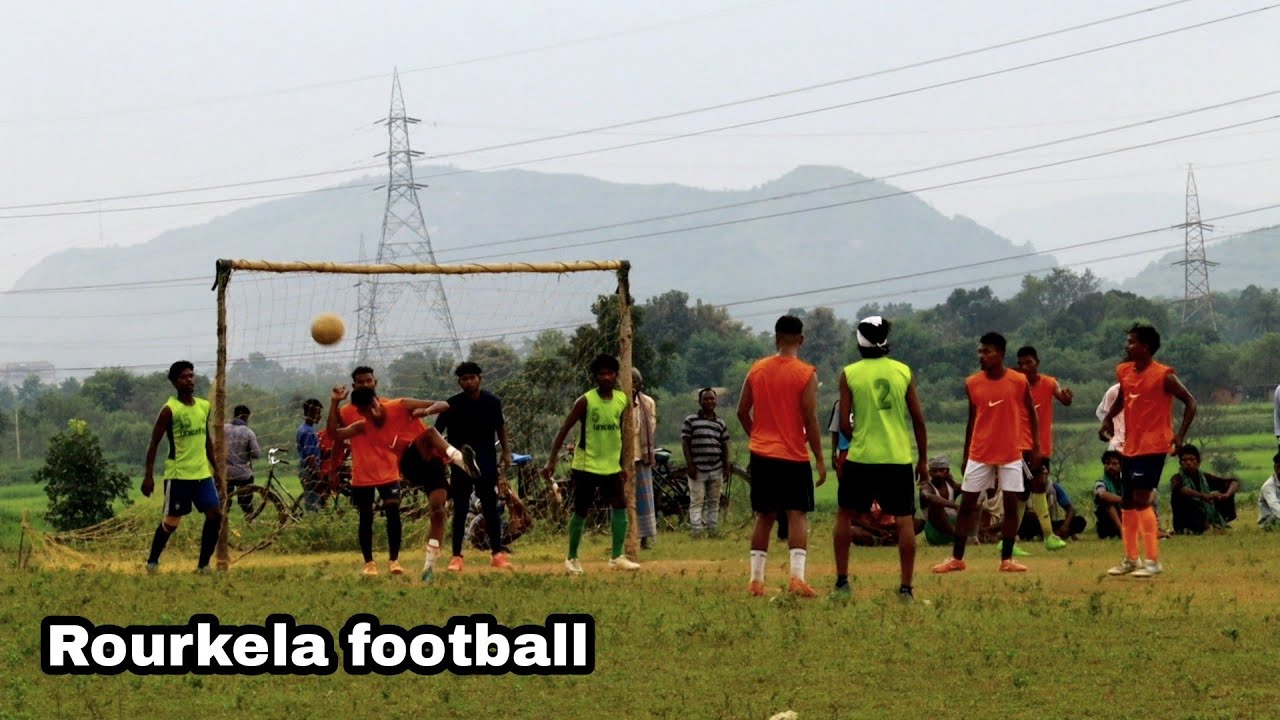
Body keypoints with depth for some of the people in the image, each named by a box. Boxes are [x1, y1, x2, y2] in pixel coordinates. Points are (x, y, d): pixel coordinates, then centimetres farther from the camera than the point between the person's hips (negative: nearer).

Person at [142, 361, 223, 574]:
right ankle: (152, 561, 18)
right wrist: (148, 476, -14)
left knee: (215, 514, -5)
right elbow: (154, 443, -9)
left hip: (202, 473, 6)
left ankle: (203, 564, 4)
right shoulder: (170, 410, -11)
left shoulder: (204, 406, 9)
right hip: (178, 474, -6)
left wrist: (215, 468, 19)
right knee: (171, 521, 0)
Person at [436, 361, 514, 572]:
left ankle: (497, 554, 12)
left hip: (487, 465, 2)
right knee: (460, 511, 0)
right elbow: (436, 433, -6)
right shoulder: (452, 405, -6)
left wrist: (506, 452, 12)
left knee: (491, 510, 4)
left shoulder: (492, 402, 2)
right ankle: (456, 557, 5)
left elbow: (500, 427, 16)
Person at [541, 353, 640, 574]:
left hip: (611, 465, 5)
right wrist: (551, 461, -16)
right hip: (586, 465, -4)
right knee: (581, 512, 1)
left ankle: (617, 557, -3)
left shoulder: (623, 400, 3)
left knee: (620, 506, -6)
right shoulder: (586, 401, -13)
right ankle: (571, 558, 13)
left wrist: (625, 464, 12)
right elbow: (564, 429, -11)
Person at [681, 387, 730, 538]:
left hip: (716, 469, 4)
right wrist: (690, 465, -9)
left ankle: (713, 531, 11)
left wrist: (726, 467, 8)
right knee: (697, 502, -7)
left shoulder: (720, 424, 13)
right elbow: (685, 443, -1)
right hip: (697, 469, -4)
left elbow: (724, 446, 15)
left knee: (714, 503, 7)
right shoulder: (691, 421, 2)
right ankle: (697, 531, -10)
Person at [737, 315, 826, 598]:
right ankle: (797, 576, -18)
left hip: (761, 455, 4)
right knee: (797, 515, -3)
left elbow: (742, 411, 7)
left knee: (764, 517, 12)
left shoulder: (756, 370, 4)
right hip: (794, 456, -4)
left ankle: (756, 579, 11)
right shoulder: (806, 374, -8)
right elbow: (810, 419, -11)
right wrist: (820, 459, -5)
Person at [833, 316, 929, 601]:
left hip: (861, 458, -1)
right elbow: (919, 421, 4)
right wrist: (923, 460, 13)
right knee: (905, 521, 5)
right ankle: (906, 587, 0)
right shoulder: (904, 372, 2)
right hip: (898, 458, 1)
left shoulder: (849, 374, -3)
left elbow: (844, 424, -5)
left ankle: (842, 581, 14)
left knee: (845, 515, 16)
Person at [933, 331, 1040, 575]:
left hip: (1010, 454, -2)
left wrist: (1036, 447, -2)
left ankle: (1007, 559, 8)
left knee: (1011, 505, -1)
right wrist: (966, 454, 11)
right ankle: (956, 558, 8)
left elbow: (1031, 415, 4)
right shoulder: (972, 383, 0)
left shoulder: (1019, 382, -6)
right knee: (966, 504, 1)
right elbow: (972, 420, 10)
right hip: (979, 454, 2)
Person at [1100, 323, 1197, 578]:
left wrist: (1180, 435, -16)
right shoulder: (1124, 371, 7)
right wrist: (1108, 419, 10)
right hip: (1130, 446, 8)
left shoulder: (1163, 376, -14)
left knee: (1141, 500, -14)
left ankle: (1153, 561, -10)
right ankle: (1131, 559, 22)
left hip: (1153, 446, -8)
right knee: (1128, 502, 12)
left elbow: (1190, 402, -10)